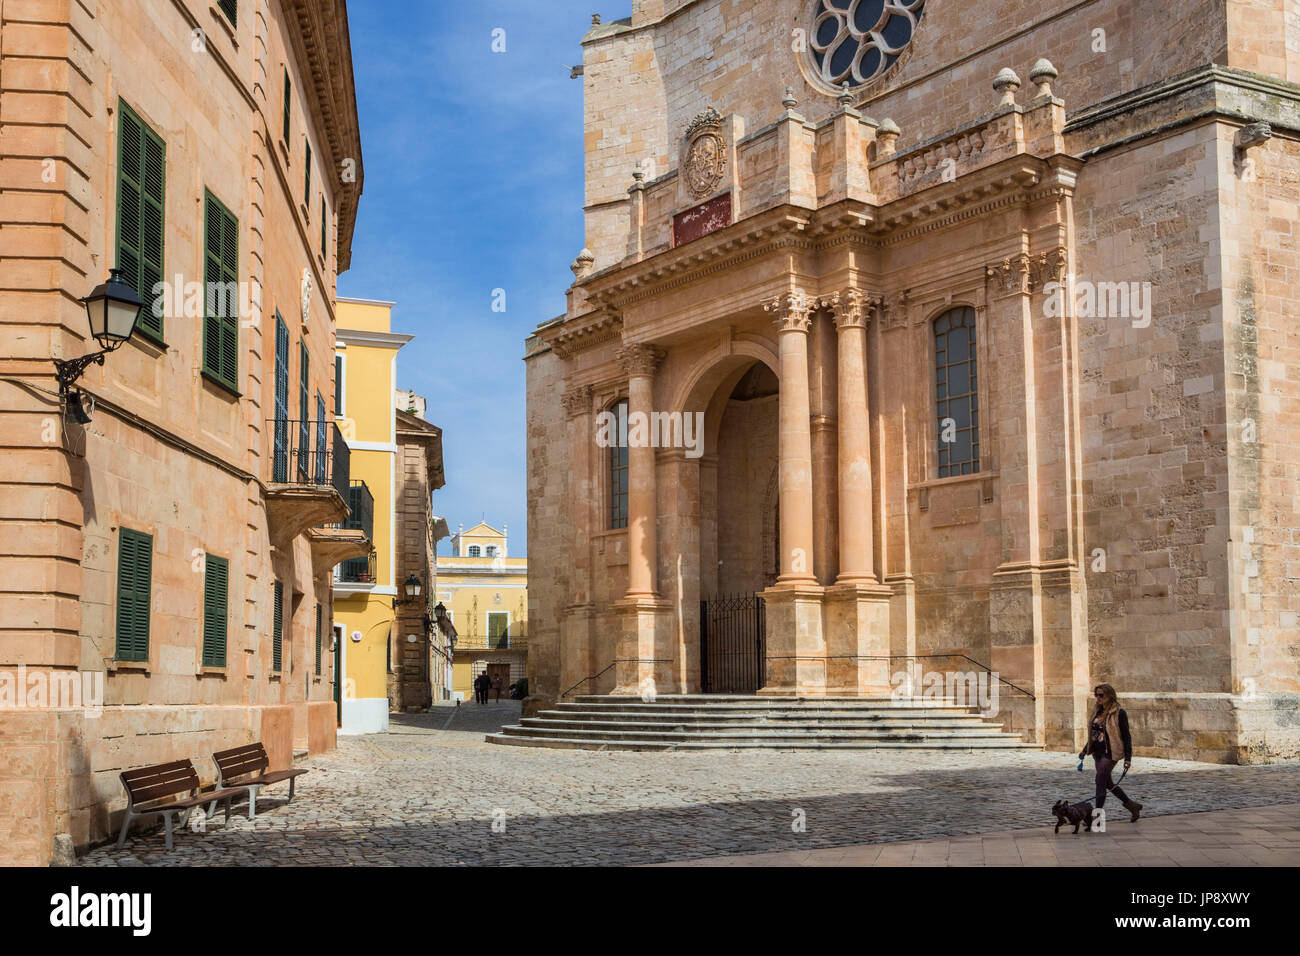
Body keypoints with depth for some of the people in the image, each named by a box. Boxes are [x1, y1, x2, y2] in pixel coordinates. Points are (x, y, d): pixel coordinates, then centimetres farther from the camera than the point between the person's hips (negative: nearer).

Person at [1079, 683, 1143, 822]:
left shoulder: (1119, 713, -10)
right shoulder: (1098, 712, 12)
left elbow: (1126, 736, -10)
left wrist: (1128, 758, -14)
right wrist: (1085, 750, 18)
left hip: (1110, 753, -8)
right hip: (1098, 752, 8)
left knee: (1100, 781, -11)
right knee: (1107, 783, 14)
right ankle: (1132, 805, 29)